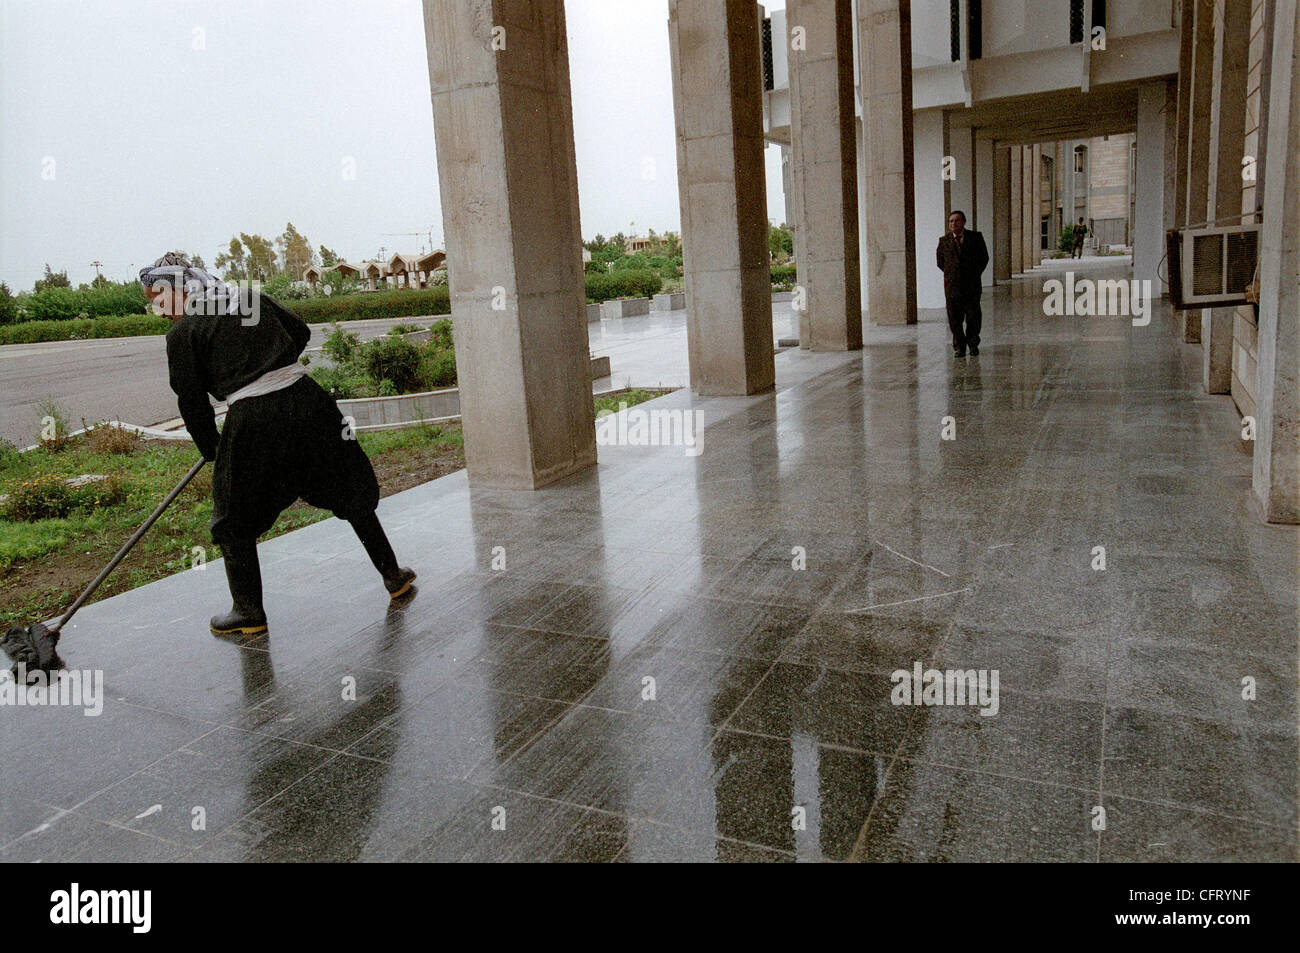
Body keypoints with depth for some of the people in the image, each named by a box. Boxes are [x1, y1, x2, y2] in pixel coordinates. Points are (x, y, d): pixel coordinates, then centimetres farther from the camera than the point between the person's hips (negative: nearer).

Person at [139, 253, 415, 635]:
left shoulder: (182, 332, 0)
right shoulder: (251, 298, 14)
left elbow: (192, 402, 2)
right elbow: (300, 332, 23)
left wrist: (211, 448, 16)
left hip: (251, 418, -5)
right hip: (305, 398, 5)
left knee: (234, 520, 13)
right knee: (349, 489, 17)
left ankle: (248, 610, 19)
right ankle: (392, 574, 25)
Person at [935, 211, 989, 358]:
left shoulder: (975, 237, 3)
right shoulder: (944, 241, 6)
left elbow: (984, 257, 10)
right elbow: (940, 261, 17)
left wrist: (975, 274, 5)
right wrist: (950, 274, 10)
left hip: (972, 285, -1)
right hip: (952, 285, 1)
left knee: (973, 315, 0)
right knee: (954, 318, 1)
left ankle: (973, 343, 19)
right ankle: (959, 347, 13)